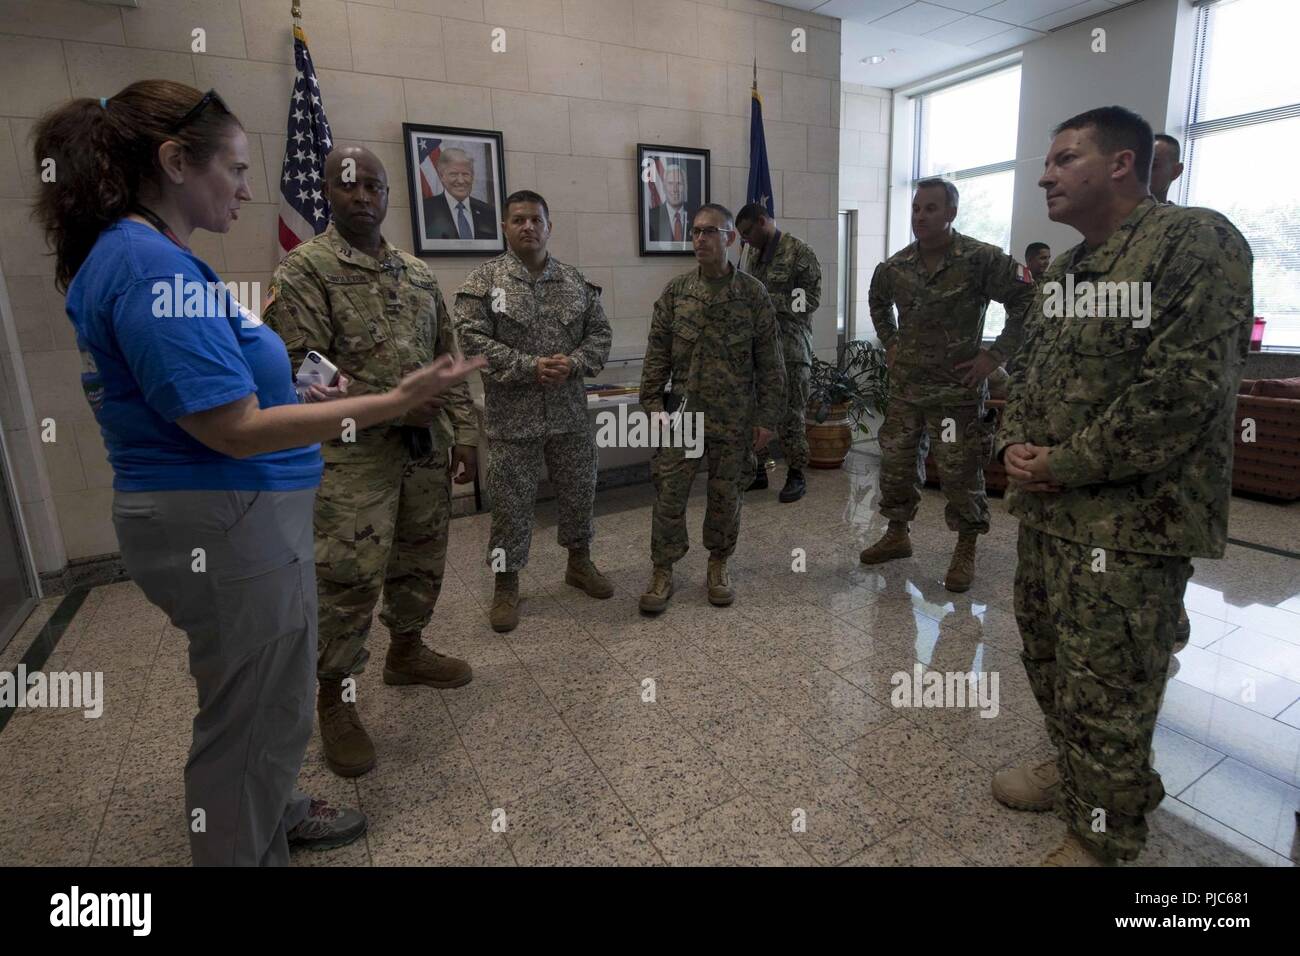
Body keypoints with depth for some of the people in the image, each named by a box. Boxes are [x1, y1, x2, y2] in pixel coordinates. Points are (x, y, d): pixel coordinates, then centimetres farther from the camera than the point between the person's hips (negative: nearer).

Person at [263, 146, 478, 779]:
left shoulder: (418, 274, 12)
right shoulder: (306, 269, -5)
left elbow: (447, 359, 12)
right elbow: (298, 367, -14)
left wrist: (462, 432, 5)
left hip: (426, 448, 6)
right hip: (353, 455, -6)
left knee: (422, 560, 16)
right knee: (349, 578, -3)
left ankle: (406, 653, 38)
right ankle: (335, 701, 16)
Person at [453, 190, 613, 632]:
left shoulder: (577, 282, 8)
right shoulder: (482, 281, -4)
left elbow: (600, 333, 7)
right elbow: (473, 340, -12)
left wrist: (572, 363, -12)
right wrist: (530, 367, -19)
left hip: (570, 413, 4)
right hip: (511, 417, -4)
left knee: (579, 492, 16)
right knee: (511, 503, 4)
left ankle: (579, 562, 38)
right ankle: (505, 584, 22)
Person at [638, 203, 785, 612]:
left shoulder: (753, 293, -2)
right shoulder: (675, 291, 2)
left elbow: (769, 361, -1)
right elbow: (657, 352, 4)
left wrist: (767, 416, -3)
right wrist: (653, 403, -2)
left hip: (735, 418, -1)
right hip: (683, 412, 1)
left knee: (726, 496, 9)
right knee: (669, 494, 2)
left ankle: (718, 566, 29)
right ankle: (662, 572, 17)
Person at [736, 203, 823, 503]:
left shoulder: (800, 251, -6)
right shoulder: (754, 254, 15)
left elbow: (811, 299, -10)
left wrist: (768, 300, -16)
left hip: (790, 348, -6)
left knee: (790, 415, 0)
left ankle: (796, 475, 14)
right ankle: (756, 471, 18)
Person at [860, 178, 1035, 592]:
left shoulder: (982, 260, -12)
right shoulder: (895, 266, 4)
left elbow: (1028, 301, -10)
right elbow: (877, 302, 25)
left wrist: (995, 355, -12)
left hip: (959, 387, -5)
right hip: (905, 385, 5)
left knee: (960, 473, 1)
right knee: (896, 463, 11)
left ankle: (965, 552, 18)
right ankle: (897, 535, 29)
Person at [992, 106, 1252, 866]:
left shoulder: (1196, 243, -12)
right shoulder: (1067, 269, 14)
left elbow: (1183, 388, -21)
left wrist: (1066, 464, -17)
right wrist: (1013, 444, 0)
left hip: (1129, 521, -8)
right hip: (1046, 509, 9)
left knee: (1106, 690, 4)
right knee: (1047, 657, 21)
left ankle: (1104, 837, 26)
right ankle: (1073, 772, 44)